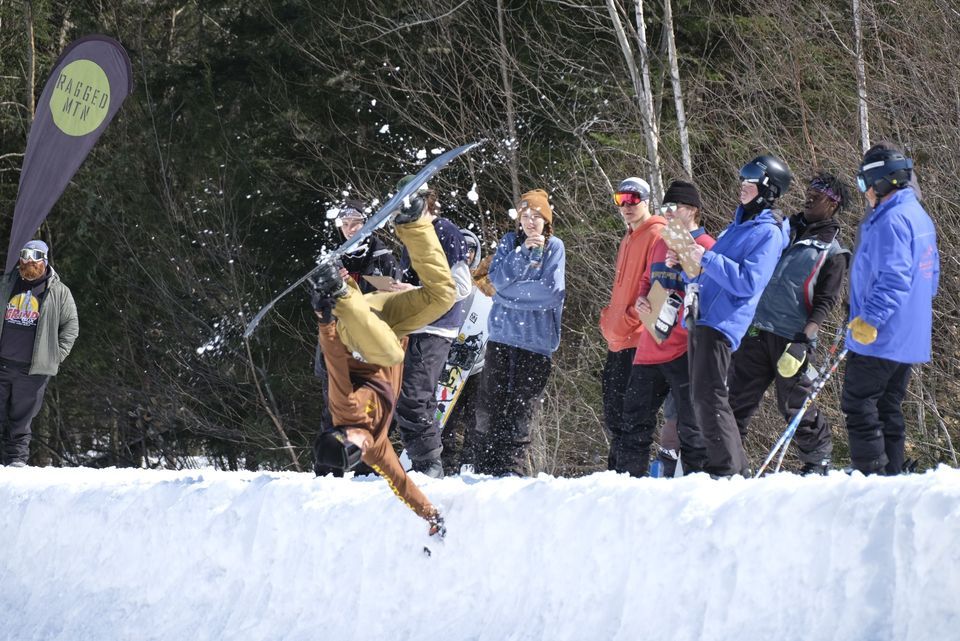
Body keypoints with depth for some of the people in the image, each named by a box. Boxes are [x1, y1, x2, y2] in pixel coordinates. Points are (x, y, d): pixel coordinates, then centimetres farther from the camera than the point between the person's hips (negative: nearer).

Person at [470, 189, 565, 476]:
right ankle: (484, 468, -1)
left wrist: (510, 291, -6)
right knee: (490, 403, -3)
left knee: (521, 407, -4)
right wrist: (523, 251, -13)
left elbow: (551, 291, -9)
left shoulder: (554, 246, 2)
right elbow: (498, 278, -3)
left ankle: (513, 469, -1)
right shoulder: (510, 242, 11)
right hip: (502, 334, 3)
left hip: (536, 338, -2)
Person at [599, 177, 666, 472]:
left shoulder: (656, 235, -7)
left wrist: (632, 318, -17)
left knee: (626, 414, -11)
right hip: (618, 340, 10)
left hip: (638, 340, -10)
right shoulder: (629, 240, 23)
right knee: (613, 415, 12)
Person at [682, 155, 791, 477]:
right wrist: (688, 262, 14)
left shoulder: (769, 232, -9)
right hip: (703, 316, 10)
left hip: (723, 321, -10)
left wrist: (707, 259, -21)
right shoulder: (741, 223, 21)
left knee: (708, 396, -14)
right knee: (700, 397, 10)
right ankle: (736, 467, 14)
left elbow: (747, 282, -21)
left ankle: (727, 468, -11)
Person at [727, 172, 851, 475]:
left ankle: (818, 463, 16)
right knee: (737, 399, 2)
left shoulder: (833, 254, 1)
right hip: (757, 332, 5)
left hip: (793, 339, -5)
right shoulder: (785, 229, 16)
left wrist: (803, 339, -17)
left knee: (795, 407, 0)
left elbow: (825, 303, -7)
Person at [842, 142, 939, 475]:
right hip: (910, 340, 10)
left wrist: (869, 319, -25)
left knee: (858, 404, -6)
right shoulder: (920, 217, 15)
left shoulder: (891, 220, -17)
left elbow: (893, 279, -26)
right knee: (888, 408, 13)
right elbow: (930, 277, 22)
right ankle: (892, 475, 14)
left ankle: (871, 474, -10)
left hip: (879, 338, -10)